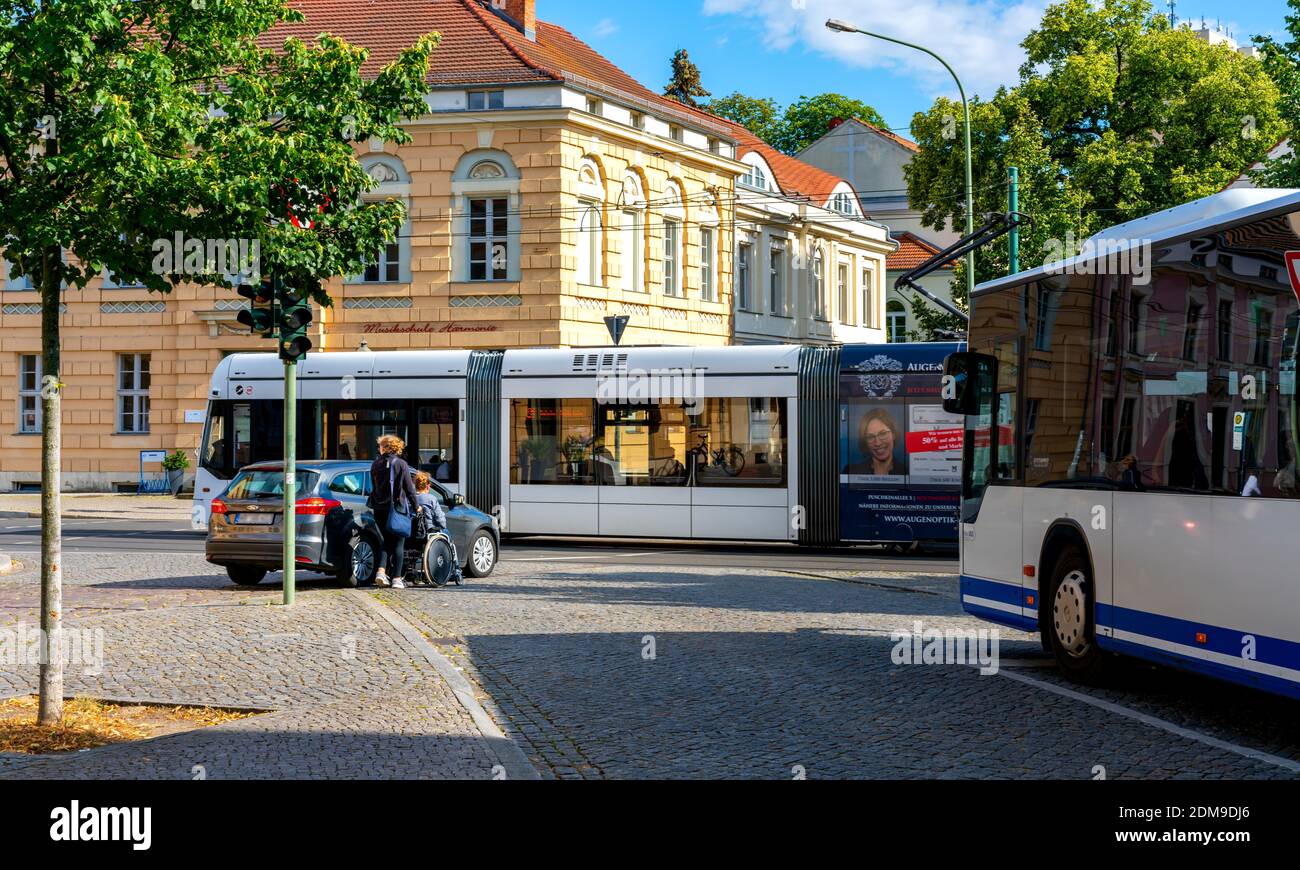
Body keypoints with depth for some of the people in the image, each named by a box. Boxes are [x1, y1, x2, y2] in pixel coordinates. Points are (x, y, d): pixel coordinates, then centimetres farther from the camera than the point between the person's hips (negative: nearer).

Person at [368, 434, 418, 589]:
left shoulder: (375, 464, 3)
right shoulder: (401, 464, -7)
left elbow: (374, 487, 9)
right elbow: (409, 488, -5)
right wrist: (416, 506, 4)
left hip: (380, 508, 3)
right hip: (397, 507, -3)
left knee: (387, 540, 15)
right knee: (398, 543, 4)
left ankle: (381, 571, -4)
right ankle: (396, 578, 1)